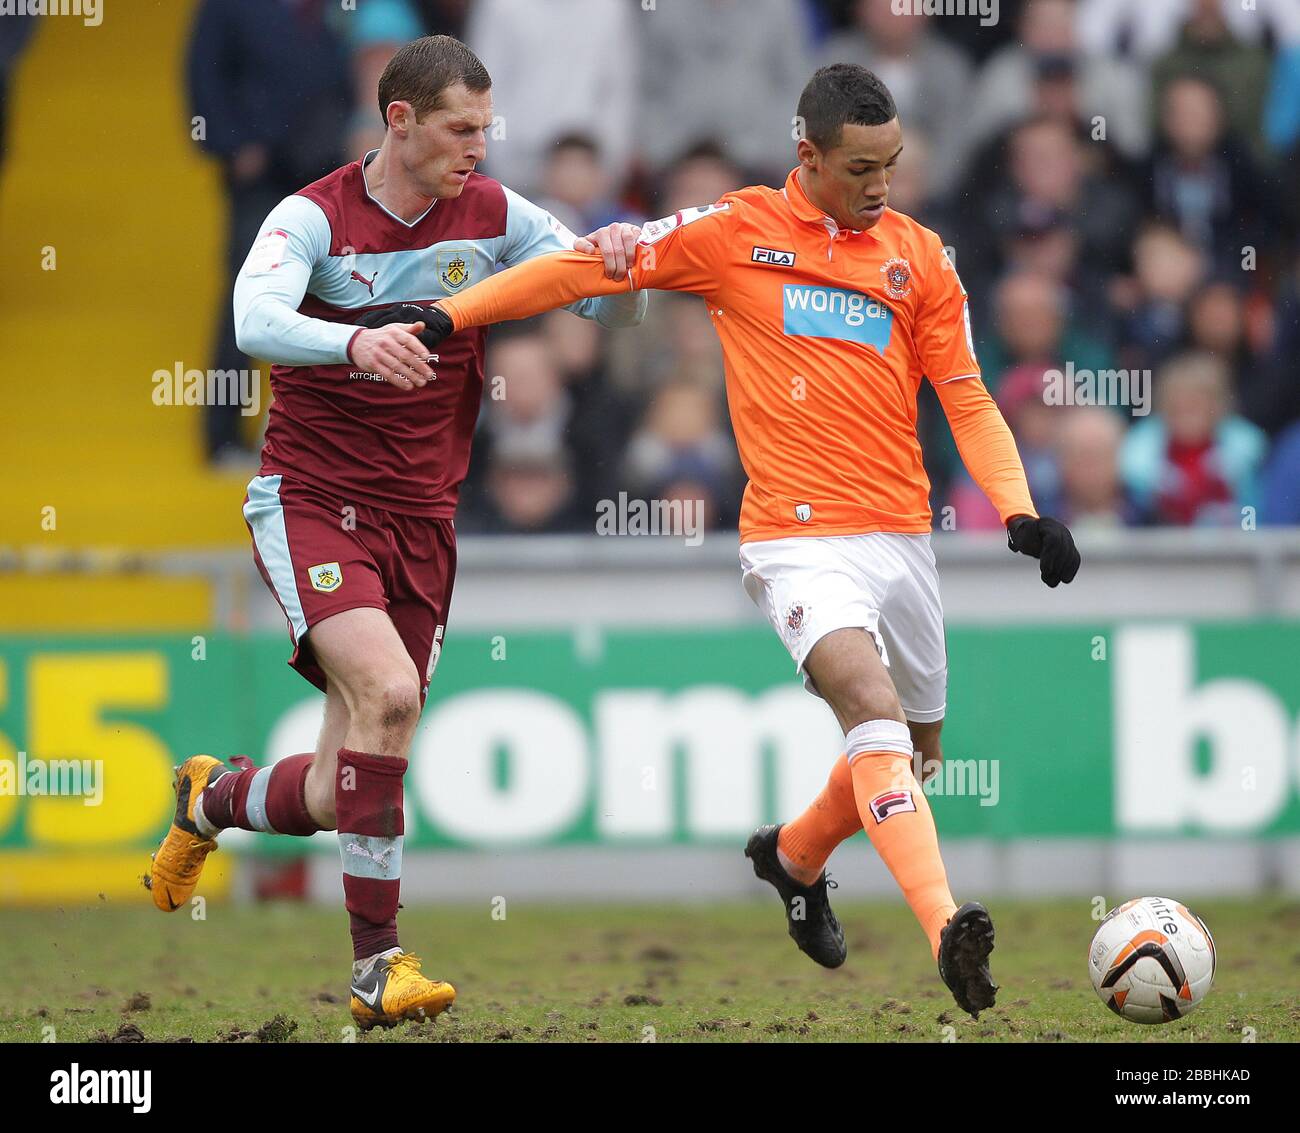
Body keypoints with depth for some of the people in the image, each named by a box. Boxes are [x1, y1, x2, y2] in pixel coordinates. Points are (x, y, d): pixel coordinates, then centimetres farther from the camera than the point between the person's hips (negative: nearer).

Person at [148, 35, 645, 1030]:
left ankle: (212, 799, 38)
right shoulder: (316, 218, -10)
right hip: (312, 498, -4)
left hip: (421, 518, 4)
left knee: (335, 799, 2)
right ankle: (377, 960, -21)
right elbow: (255, 320, -28)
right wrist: (356, 342, -47)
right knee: (386, 689, -29)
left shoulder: (493, 215, 2)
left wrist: (618, 267, -21)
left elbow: (611, 310, 4)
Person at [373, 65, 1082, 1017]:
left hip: (902, 534, 5)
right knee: (873, 706, -27)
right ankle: (948, 931, -39)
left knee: (916, 745, 17)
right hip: (800, 536, -5)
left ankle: (796, 855, 46)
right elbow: (592, 266, 4)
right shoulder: (736, 232, 0)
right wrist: (446, 315, -1)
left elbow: (966, 399, 10)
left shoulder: (918, 254, 9)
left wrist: (1020, 511, -5)